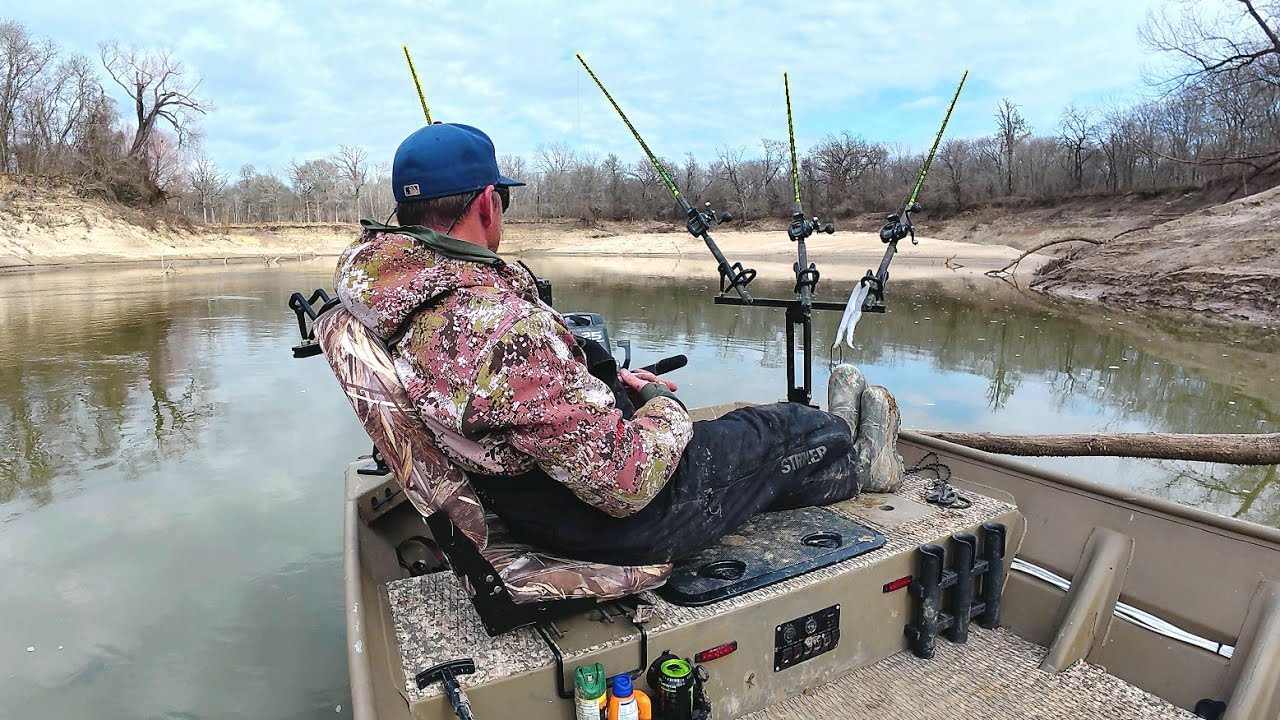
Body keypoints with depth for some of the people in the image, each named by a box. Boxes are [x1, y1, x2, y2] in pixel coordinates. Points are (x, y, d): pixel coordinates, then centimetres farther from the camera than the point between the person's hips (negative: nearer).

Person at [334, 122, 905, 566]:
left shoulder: (392, 298, -4)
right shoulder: (501, 326, -36)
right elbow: (626, 482, -32)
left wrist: (608, 384, 7)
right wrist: (663, 406, -12)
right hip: (619, 523, -8)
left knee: (730, 433, 27)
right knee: (777, 430, 15)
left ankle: (837, 438, 53)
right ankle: (856, 461, 48)